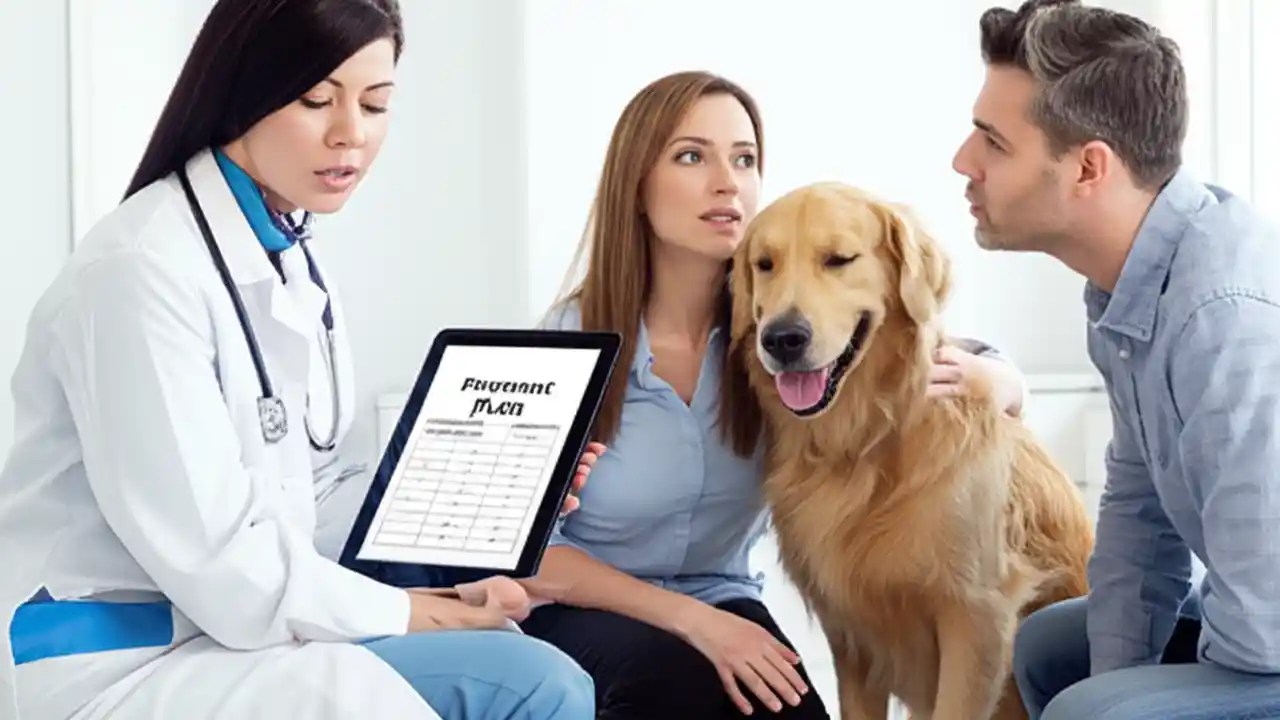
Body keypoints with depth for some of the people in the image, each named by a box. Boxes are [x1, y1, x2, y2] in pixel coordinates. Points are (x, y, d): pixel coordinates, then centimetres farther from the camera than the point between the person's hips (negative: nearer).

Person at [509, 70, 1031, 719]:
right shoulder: (572, 337, -16)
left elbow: (1007, 386, -1)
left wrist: (969, 376, -26)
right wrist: (691, 618, -23)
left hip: (722, 600, 2)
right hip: (579, 611, -2)